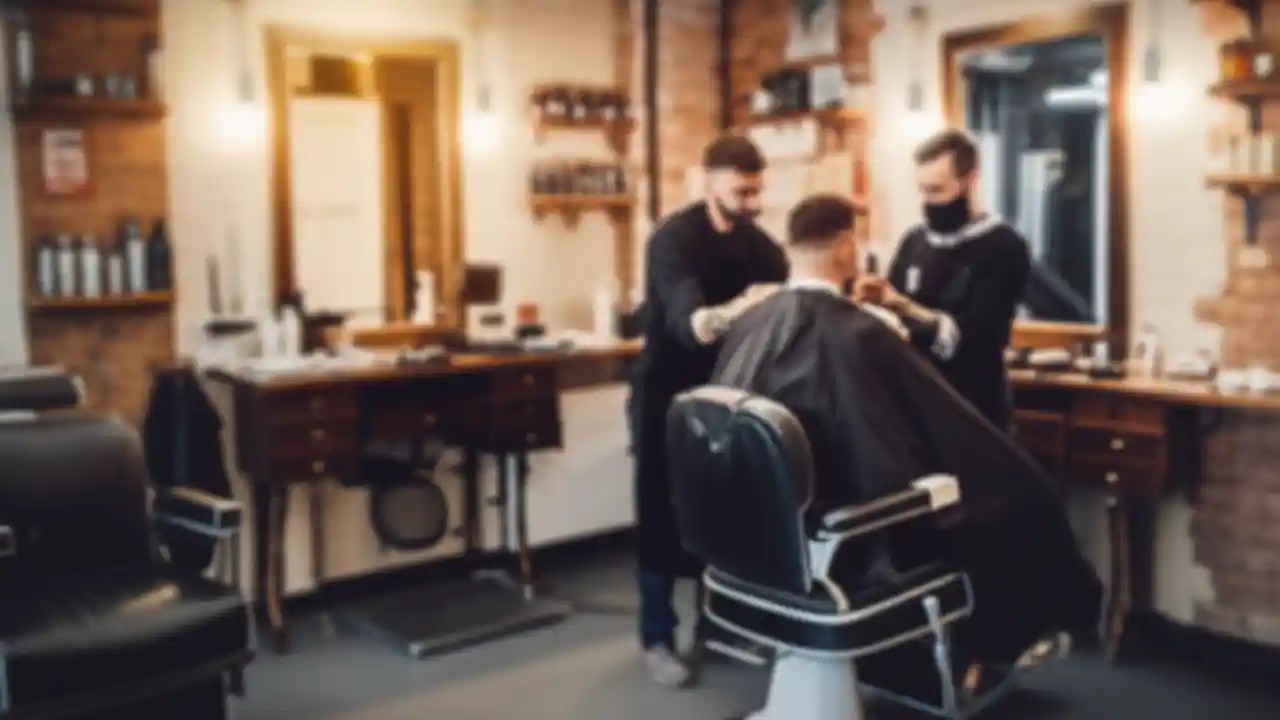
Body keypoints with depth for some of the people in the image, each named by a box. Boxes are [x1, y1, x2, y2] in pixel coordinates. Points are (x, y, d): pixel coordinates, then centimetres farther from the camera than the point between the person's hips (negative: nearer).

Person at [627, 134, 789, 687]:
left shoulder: (755, 240, 1)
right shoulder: (675, 239, -22)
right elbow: (685, 317, -40)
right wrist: (728, 314, -61)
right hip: (670, 394, -6)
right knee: (666, 514, 0)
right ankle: (657, 639, 11)